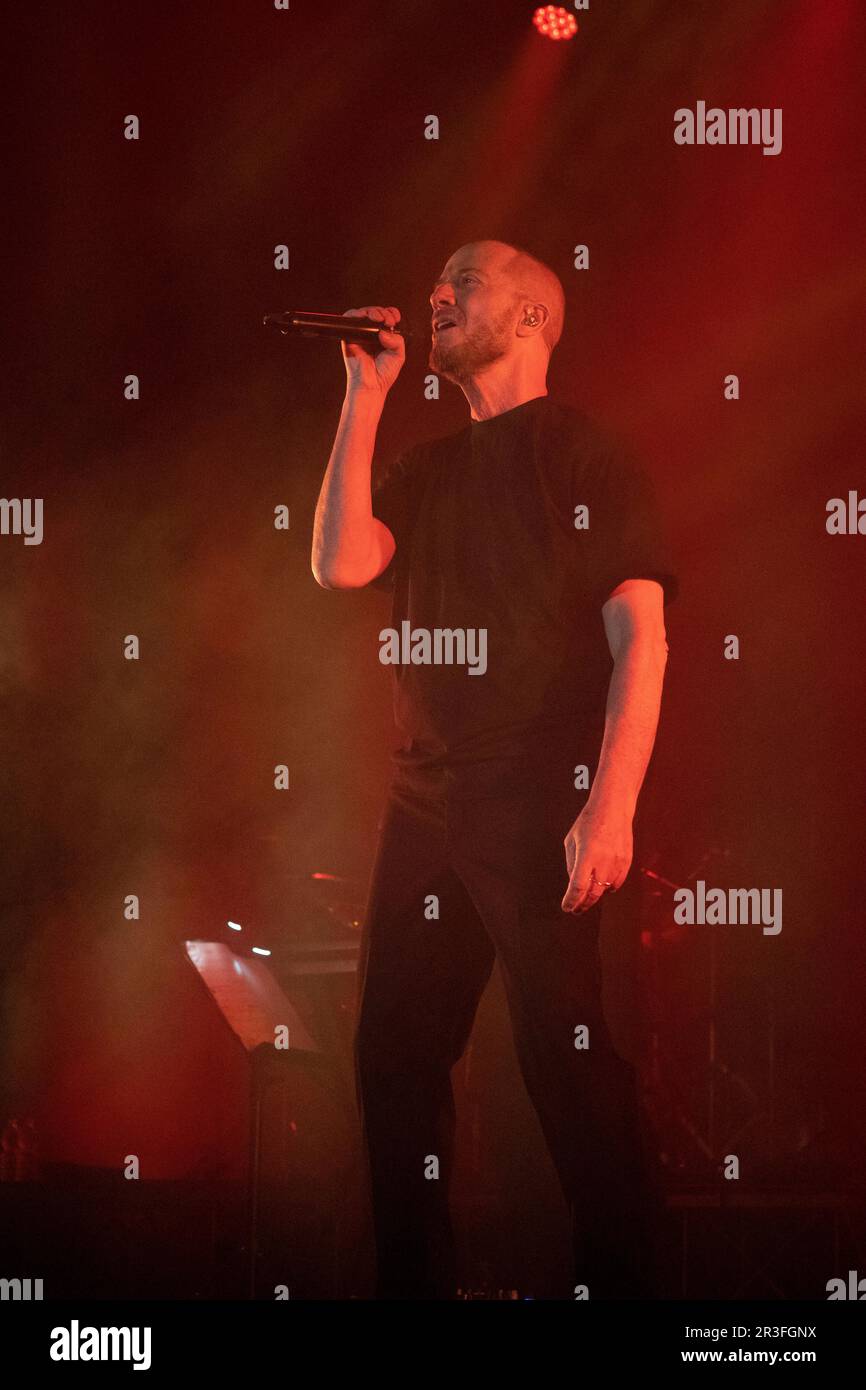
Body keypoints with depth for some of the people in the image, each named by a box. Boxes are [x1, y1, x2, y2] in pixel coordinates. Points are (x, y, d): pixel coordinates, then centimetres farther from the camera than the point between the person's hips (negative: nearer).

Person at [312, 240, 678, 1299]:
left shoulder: (586, 457, 0)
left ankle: (619, 1281, 5)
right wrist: (364, 399, 2)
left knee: (567, 1056, -8)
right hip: (424, 802, 6)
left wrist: (610, 809, -18)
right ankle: (413, 1279, 20)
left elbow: (641, 641, -8)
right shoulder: (427, 471, 18)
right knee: (392, 1052, 8)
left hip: (540, 809, -6)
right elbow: (341, 566, 0)